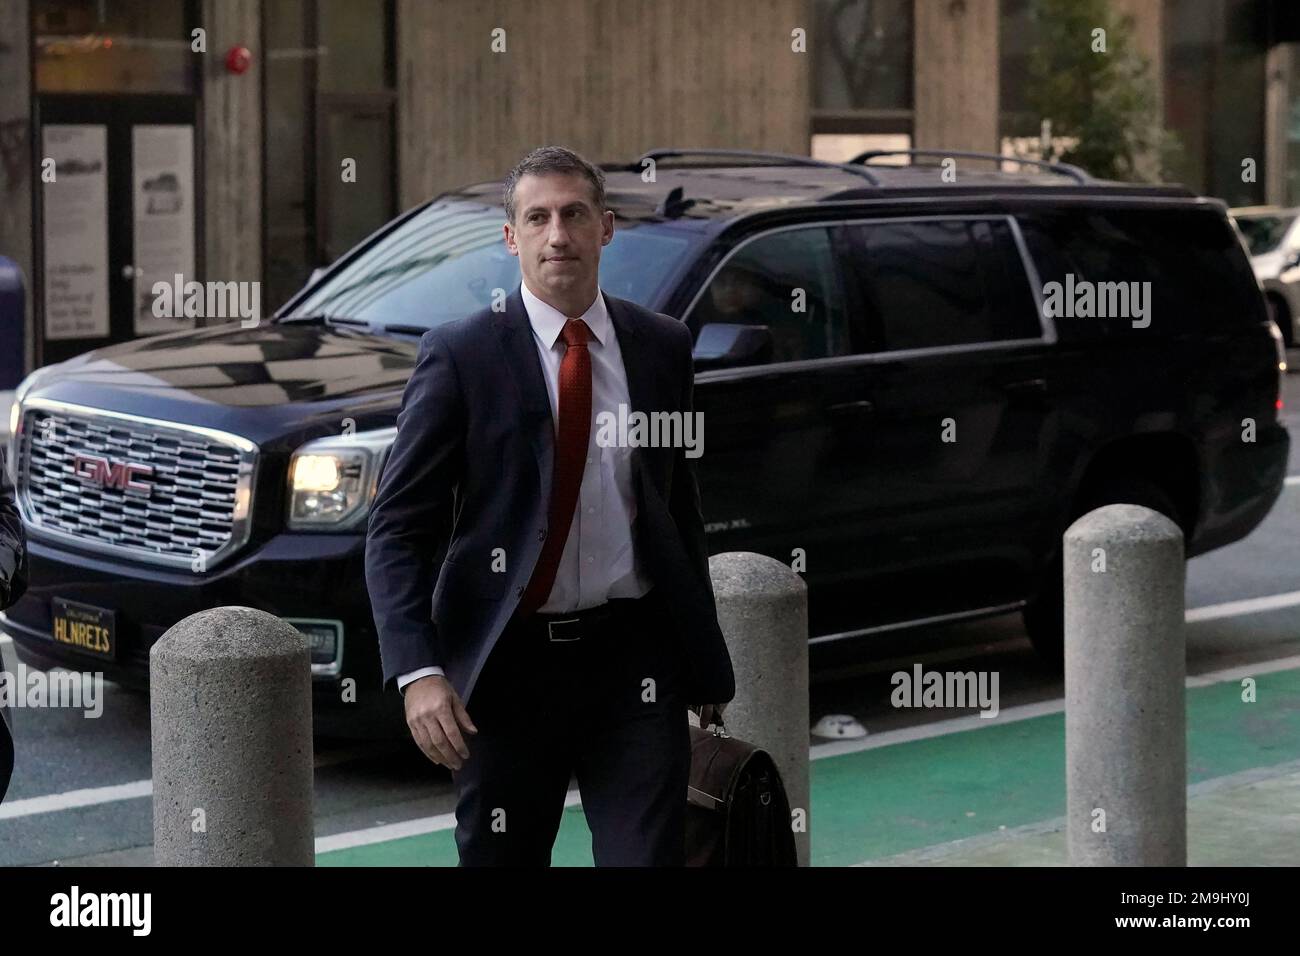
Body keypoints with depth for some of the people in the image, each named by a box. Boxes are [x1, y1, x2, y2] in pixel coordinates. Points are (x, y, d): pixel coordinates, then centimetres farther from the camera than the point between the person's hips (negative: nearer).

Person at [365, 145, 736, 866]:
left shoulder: (662, 347, 6)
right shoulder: (460, 354, -5)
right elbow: (396, 529, -7)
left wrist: (705, 660, 17)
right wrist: (418, 672, -19)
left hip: (632, 653, 2)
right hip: (507, 663, -1)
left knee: (649, 855, -5)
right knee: (499, 858, 10)